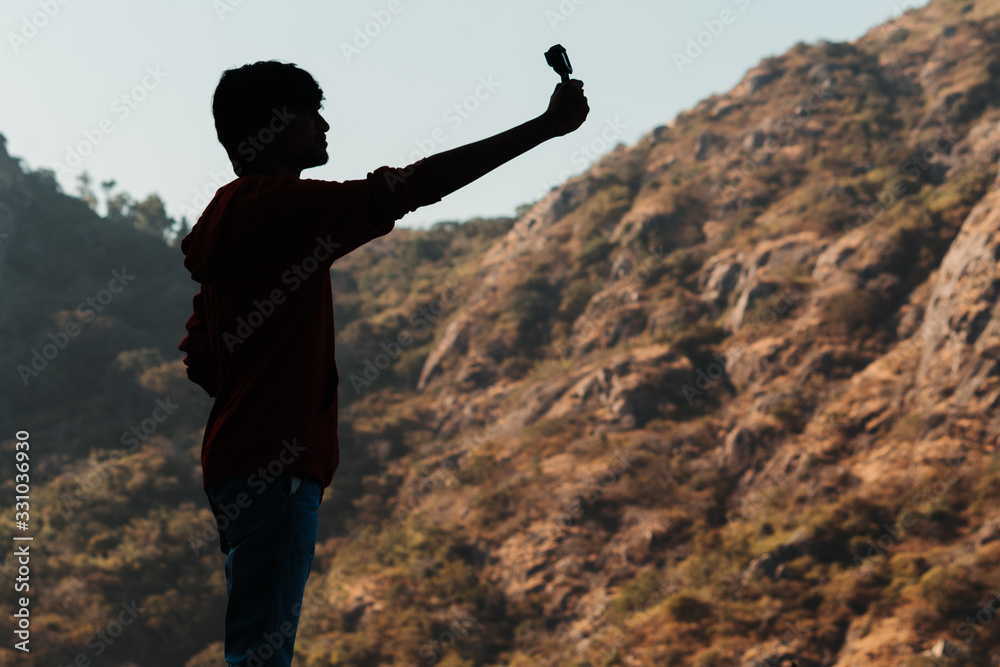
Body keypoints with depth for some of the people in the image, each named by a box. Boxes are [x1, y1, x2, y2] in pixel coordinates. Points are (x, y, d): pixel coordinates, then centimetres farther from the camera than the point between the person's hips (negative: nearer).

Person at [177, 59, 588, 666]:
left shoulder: (227, 212, 17)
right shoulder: (283, 205, -13)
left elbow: (199, 361, 20)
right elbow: (417, 185, -18)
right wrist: (547, 126, -14)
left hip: (239, 458, 11)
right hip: (274, 464, -11)